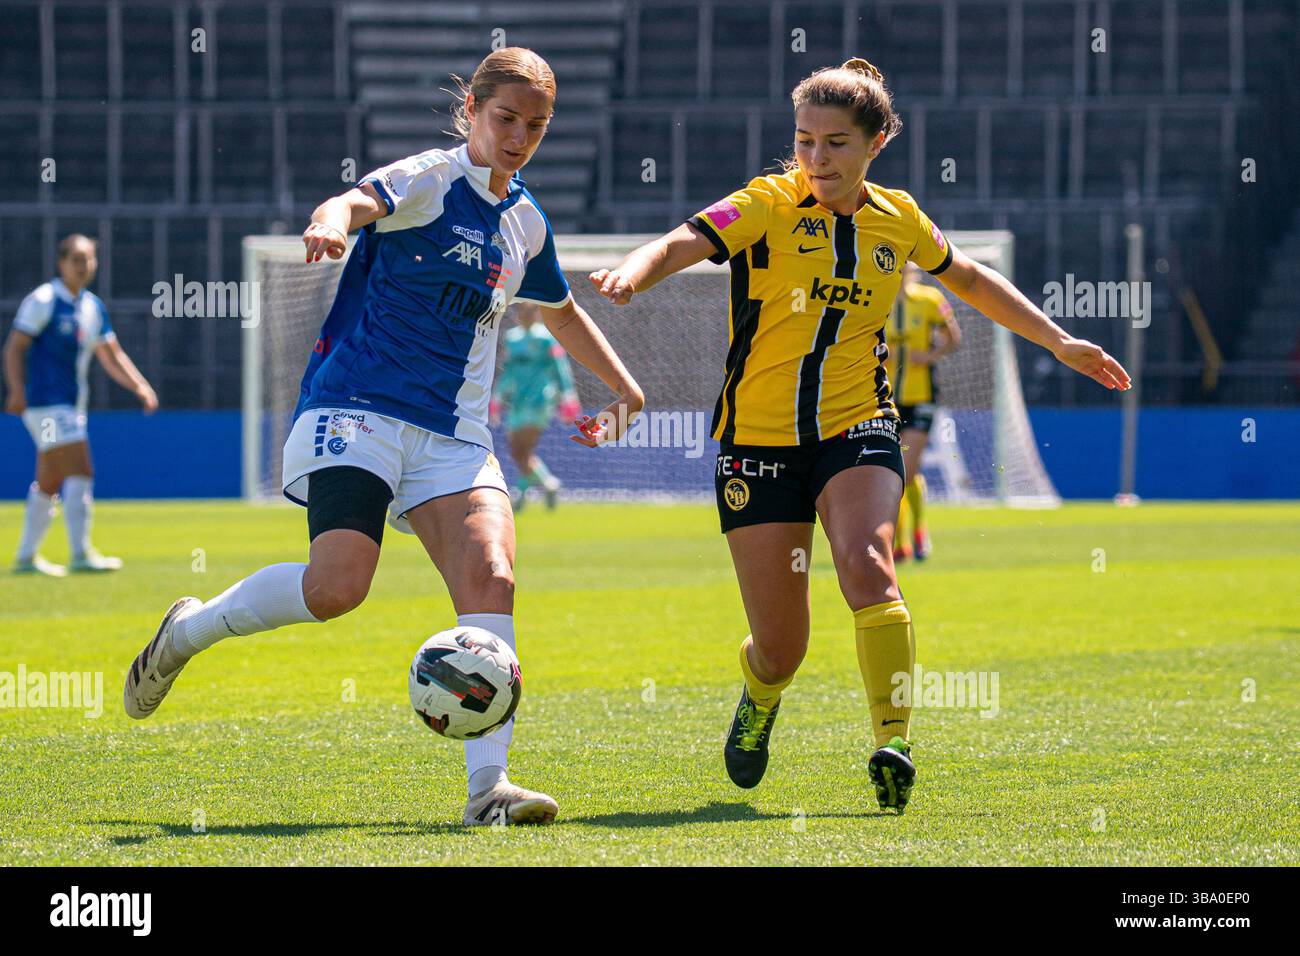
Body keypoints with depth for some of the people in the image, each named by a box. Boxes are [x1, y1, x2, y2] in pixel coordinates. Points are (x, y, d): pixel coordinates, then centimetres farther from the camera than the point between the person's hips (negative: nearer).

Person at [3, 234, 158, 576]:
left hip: (71, 406, 8)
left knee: (48, 483, 13)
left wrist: (140, 386, 7)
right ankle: (80, 554, -17)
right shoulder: (43, 300, -10)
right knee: (80, 472, -17)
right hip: (47, 402, -8)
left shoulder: (93, 307, 13)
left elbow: (112, 356, 20)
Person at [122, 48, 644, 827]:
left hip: (453, 435, 6)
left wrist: (622, 384, 43)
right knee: (338, 583, -24)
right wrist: (331, 223, -52)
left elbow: (562, 311, 38)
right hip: (360, 409, -6)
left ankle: (488, 784, -22)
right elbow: (358, 202, -28)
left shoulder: (526, 222, 17)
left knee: (491, 578, -18)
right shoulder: (430, 180, -5)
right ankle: (189, 630, 3)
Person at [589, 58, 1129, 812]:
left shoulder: (898, 219, 7)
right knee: (781, 648, 1)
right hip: (760, 438, -2)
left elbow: (968, 278, 26)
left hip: (857, 433, 2)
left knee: (867, 566, -30)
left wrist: (1059, 341, 28)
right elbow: (682, 245, -23)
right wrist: (632, 274, -46)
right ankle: (762, 698, 38)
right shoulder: (767, 206, -6)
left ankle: (895, 745, -27)